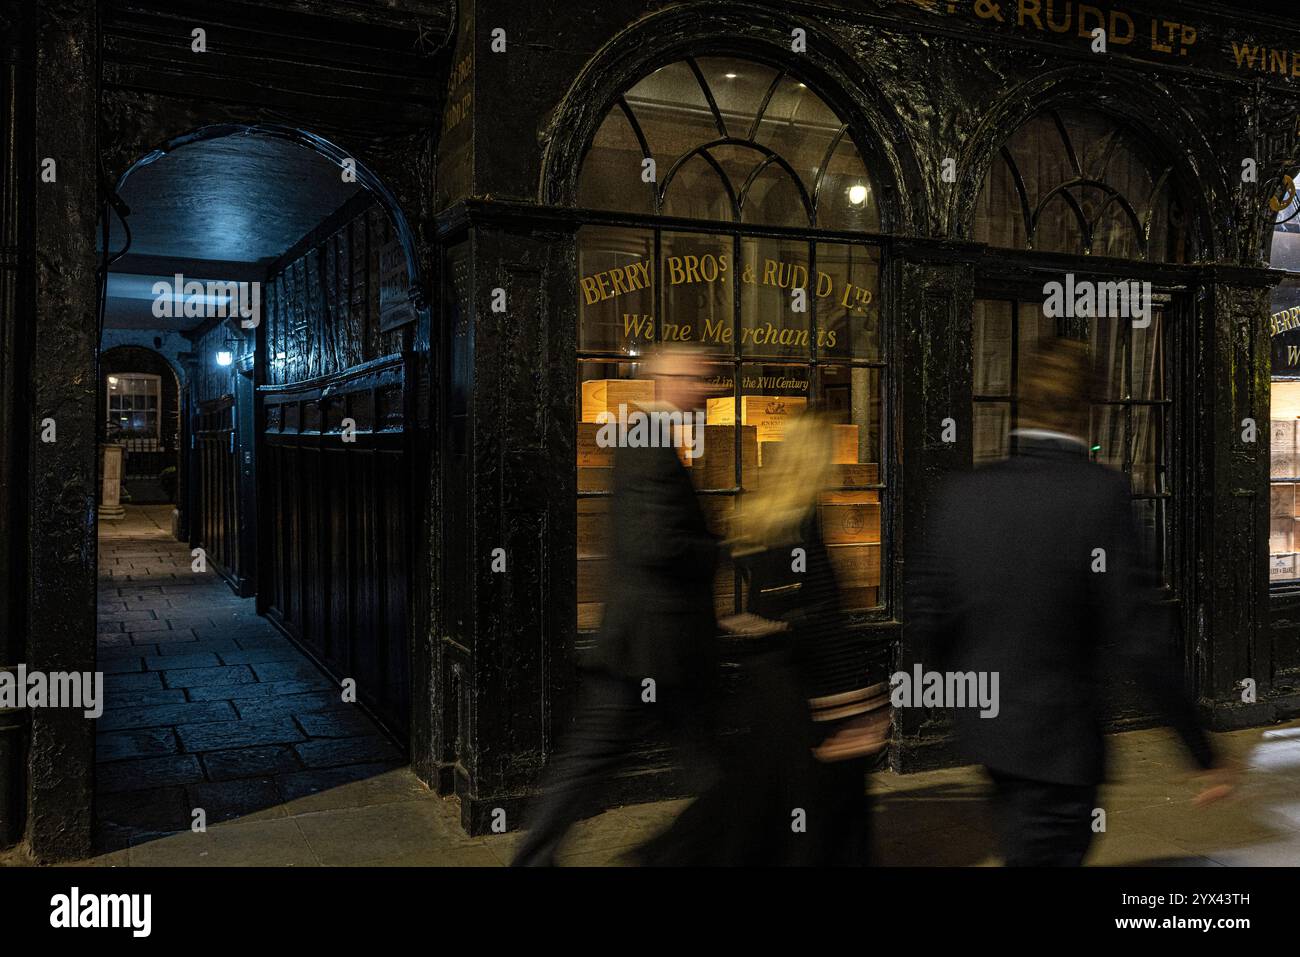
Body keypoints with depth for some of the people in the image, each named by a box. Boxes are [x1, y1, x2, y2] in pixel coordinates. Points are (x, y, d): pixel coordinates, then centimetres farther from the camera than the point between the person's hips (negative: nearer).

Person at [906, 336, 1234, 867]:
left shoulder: (960, 493, -5)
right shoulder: (1102, 492, -18)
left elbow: (924, 624, -2)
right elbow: (1138, 644, -20)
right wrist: (1203, 751, -10)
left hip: (984, 728, 5)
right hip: (1057, 742, -5)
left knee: (1021, 846, 26)